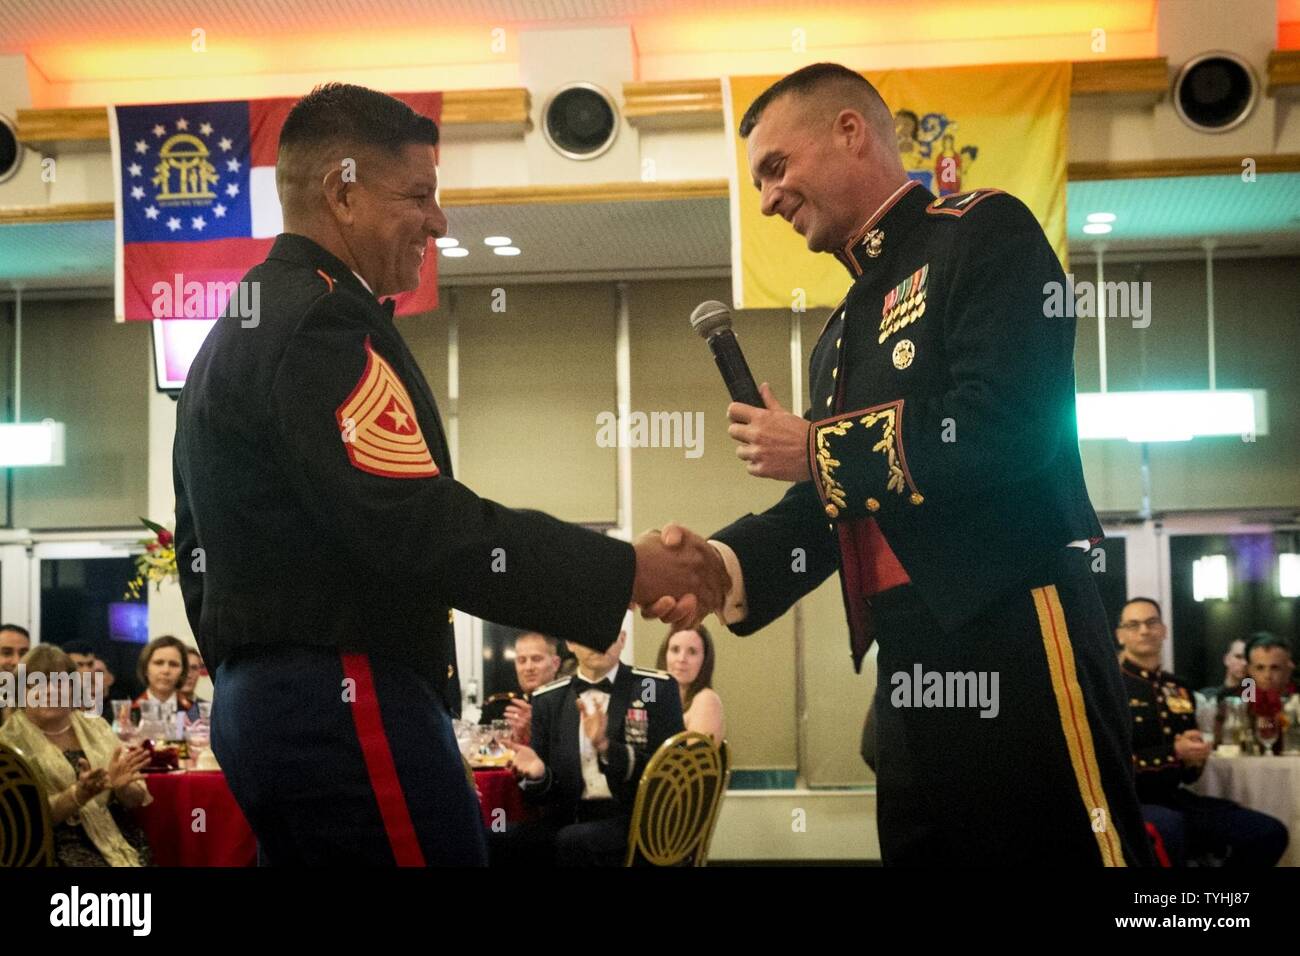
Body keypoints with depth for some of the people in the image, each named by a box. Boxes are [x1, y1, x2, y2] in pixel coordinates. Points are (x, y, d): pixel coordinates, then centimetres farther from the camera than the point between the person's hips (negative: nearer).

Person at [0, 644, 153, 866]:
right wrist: (79, 794, -20)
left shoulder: (96, 727, 13)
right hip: (63, 844, -4)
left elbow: (137, 799, 10)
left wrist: (122, 787, -11)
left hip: (122, 836, 4)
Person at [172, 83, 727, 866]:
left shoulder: (244, 326, 17)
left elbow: (208, 548, 20)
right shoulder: (318, 324, -15)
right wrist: (625, 572, -19)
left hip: (264, 702, 11)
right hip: (344, 706, -11)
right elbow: (419, 529, -24)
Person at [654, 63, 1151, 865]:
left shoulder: (985, 233, -3)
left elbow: (1006, 426, -18)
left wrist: (816, 449, -7)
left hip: (1013, 634, -9)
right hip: (912, 657, 9)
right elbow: (830, 501, 21)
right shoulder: (846, 330, 22)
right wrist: (725, 564, 1)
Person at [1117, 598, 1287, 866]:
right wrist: (1174, 753, -16)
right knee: (1169, 825, -41)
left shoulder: (1179, 690, 14)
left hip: (1174, 799, 7)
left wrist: (1194, 759, -4)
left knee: (1270, 833, -5)